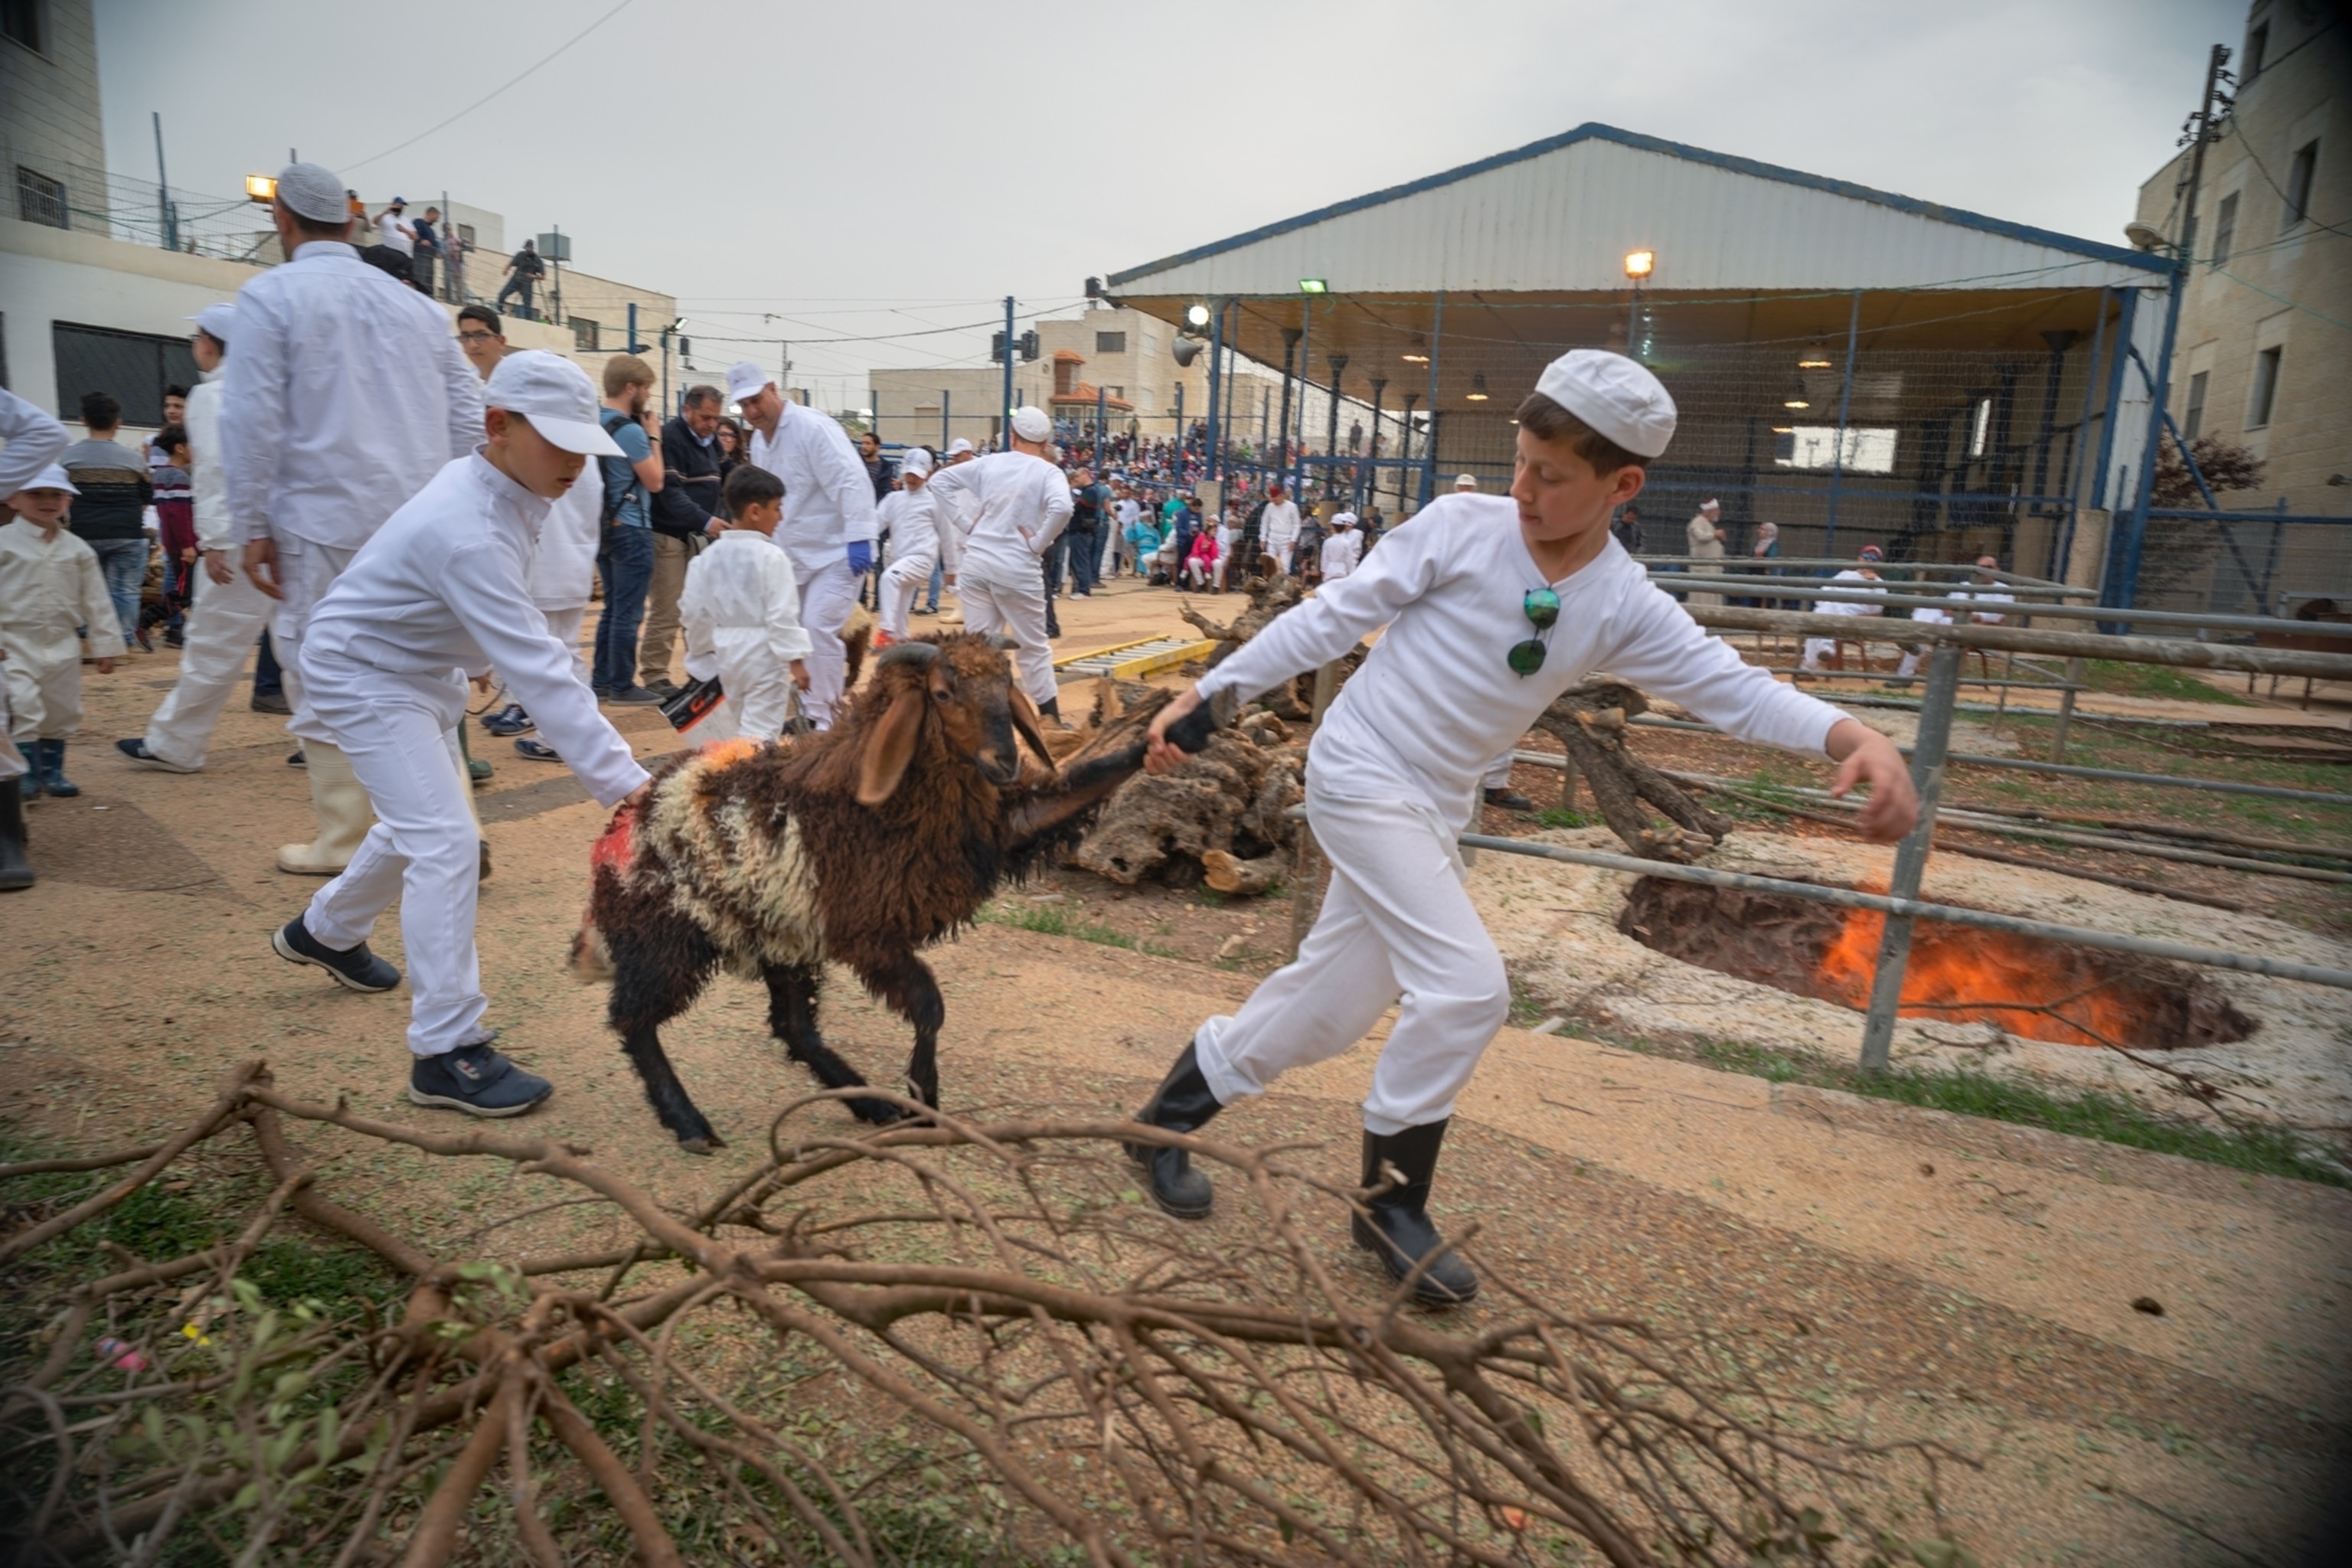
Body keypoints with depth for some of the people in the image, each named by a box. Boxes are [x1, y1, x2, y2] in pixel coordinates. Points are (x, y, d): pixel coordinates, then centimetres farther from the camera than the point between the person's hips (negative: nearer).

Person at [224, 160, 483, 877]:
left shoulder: (271, 295, -3)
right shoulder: (416, 305, 11)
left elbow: (252, 419, -7)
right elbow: (467, 417, 10)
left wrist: (252, 527, -3)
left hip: (325, 522, -5)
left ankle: (344, 842, 12)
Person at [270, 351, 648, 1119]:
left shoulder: (491, 483, -7)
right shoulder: (469, 531, -36)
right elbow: (539, 671, -42)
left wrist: (475, 652, 25)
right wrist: (621, 781, -44)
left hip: (419, 667, 10)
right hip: (364, 674, -10)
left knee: (422, 824, 22)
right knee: (445, 841, -17)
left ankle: (324, 932, 50)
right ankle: (448, 1053, -11)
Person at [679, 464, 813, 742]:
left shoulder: (709, 556, 3)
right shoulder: (771, 557, -15)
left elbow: (694, 610, 7)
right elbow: (782, 615, -18)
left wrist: (701, 650, 21)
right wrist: (796, 659, -13)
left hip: (727, 654, 7)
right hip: (763, 657, -6)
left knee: (738, 726, 22)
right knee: (760, 732, -3)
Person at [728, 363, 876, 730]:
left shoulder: (813, 427, -16)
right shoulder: (758, 441, 9)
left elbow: (850, 483, -23)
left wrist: (858, 538, -31)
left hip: (836, 552, -8)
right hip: (795, 555, 9)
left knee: (819, 627, -17)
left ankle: (821, 717, -6)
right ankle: (803, 709, 23)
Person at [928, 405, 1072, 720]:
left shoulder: (989, 462, 8)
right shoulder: (1048, 472, -4)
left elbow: (939, 481, 9)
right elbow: (1061, 509, -23)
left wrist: (965, 523, 6)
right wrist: (1038, 544, -10)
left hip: (976, 561, 3)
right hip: (1017, 568, -3)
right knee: (1033, 647, 9)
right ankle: (1050, 717, 13)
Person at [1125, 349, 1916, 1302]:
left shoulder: (1625, 608, -3)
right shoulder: (1463, 527, -12)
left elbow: (1731, 688, -9)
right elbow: (1330, 620, -9)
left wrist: (1855, 738, -28)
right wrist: (1208, 694, -11)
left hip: (1435, 810, 5)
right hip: (1359, 776, -5)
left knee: (1333, 1008, 11)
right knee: (1466, 989, -13)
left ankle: (1175, 1111, 32)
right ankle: (1391, 1202, 7)